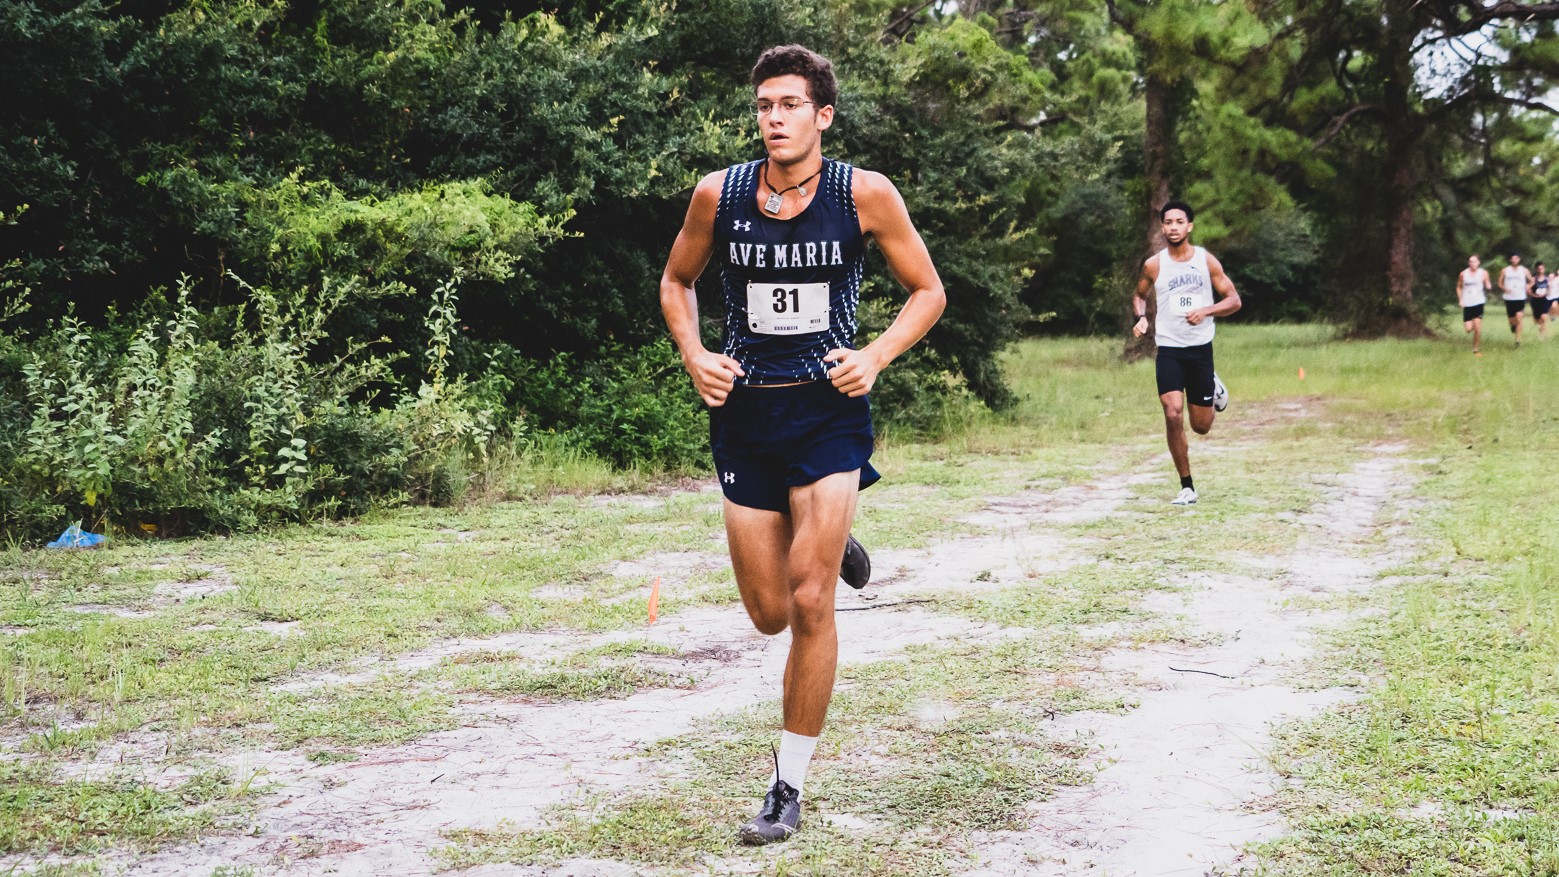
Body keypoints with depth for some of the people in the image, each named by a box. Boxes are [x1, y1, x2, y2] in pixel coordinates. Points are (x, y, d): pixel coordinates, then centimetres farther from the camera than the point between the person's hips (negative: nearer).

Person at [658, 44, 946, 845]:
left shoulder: (865, 195, -8)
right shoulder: (718, 194, -3)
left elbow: (927, 291, 3)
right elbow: (676, 281, 14)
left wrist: (874, 357, -12)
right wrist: (694, 356, -3)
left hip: (828, 411, -2)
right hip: (745, 412, 3)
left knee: (810, 604, -10)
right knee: (769, 614, 8)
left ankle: (789, 789, 5)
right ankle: (828, 541, 45)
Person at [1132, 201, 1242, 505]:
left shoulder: (1206, 261, -2)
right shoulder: (1153, 265, -1)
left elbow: (1234, 300, 0)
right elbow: (1139, 295, 17)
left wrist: (1206, 311, -19)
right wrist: (1141, 318, -4)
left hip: (1200, 347, 0)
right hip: (1169, 349, 0)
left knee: (1201, 426, 8)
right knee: (1173, 415, -18)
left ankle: (1214, 389, 44)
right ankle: (1187, 487, -6)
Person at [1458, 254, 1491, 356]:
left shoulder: (1483, 273, -1)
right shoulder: (1463, 274, 0)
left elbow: (1488, 286, 6)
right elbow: (1459, 287, 11)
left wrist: (1488, 285, -19)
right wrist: (1460, 300, -1)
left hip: (1478, 302, -1)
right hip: (1467, 304, 1)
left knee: (1477, 326, -11)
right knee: (1468, 329, -5)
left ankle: (1476, 349, 1)